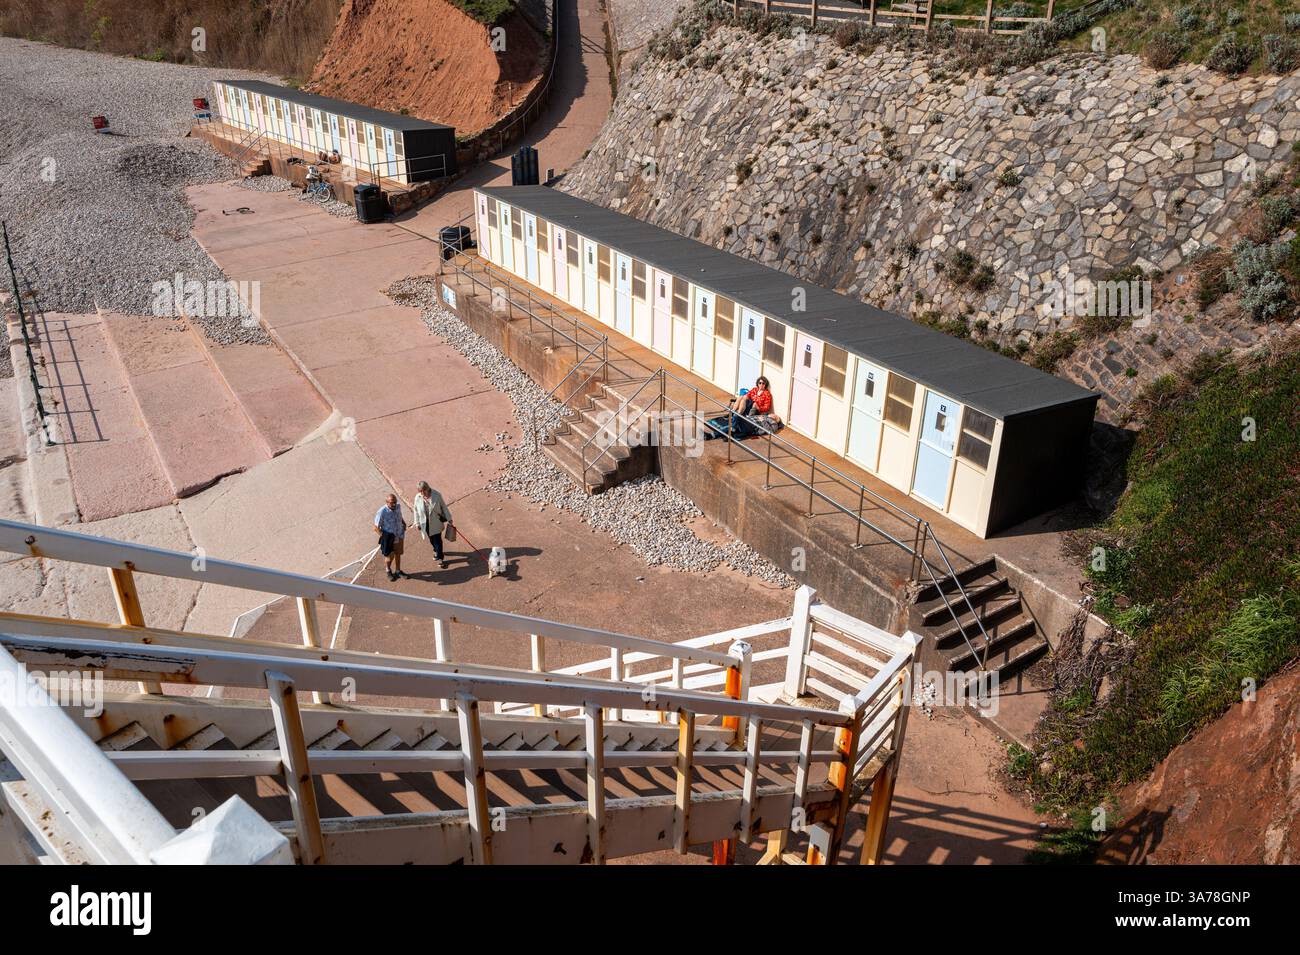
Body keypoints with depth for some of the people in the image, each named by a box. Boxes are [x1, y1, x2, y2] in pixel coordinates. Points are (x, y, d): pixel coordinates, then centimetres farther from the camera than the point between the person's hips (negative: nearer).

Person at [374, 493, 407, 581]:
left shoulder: (398, 506, -9)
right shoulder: (382, 512, -26)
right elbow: (376, 527, -18)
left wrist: (403, 522, 4)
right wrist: (383, 537, -21)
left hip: (399, 536, 5)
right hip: (389, 538, -5)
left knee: (398, 554, 20)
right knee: (390, 557, 7)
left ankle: (398, 571, 42)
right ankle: (389, 570, 38)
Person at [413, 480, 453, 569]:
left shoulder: (436, 495, -17)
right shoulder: (418, 498, -10)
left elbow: (443, 507, -7)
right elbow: (416, 510, 2)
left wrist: (449, 519, -3)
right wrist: (417, 523, 4)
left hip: (436, 522, -3)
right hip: (425, 523, 3)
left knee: (437, 540, -2)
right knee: (431, 539, 19)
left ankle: (440, 558, 12)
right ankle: (436, 550, 47)